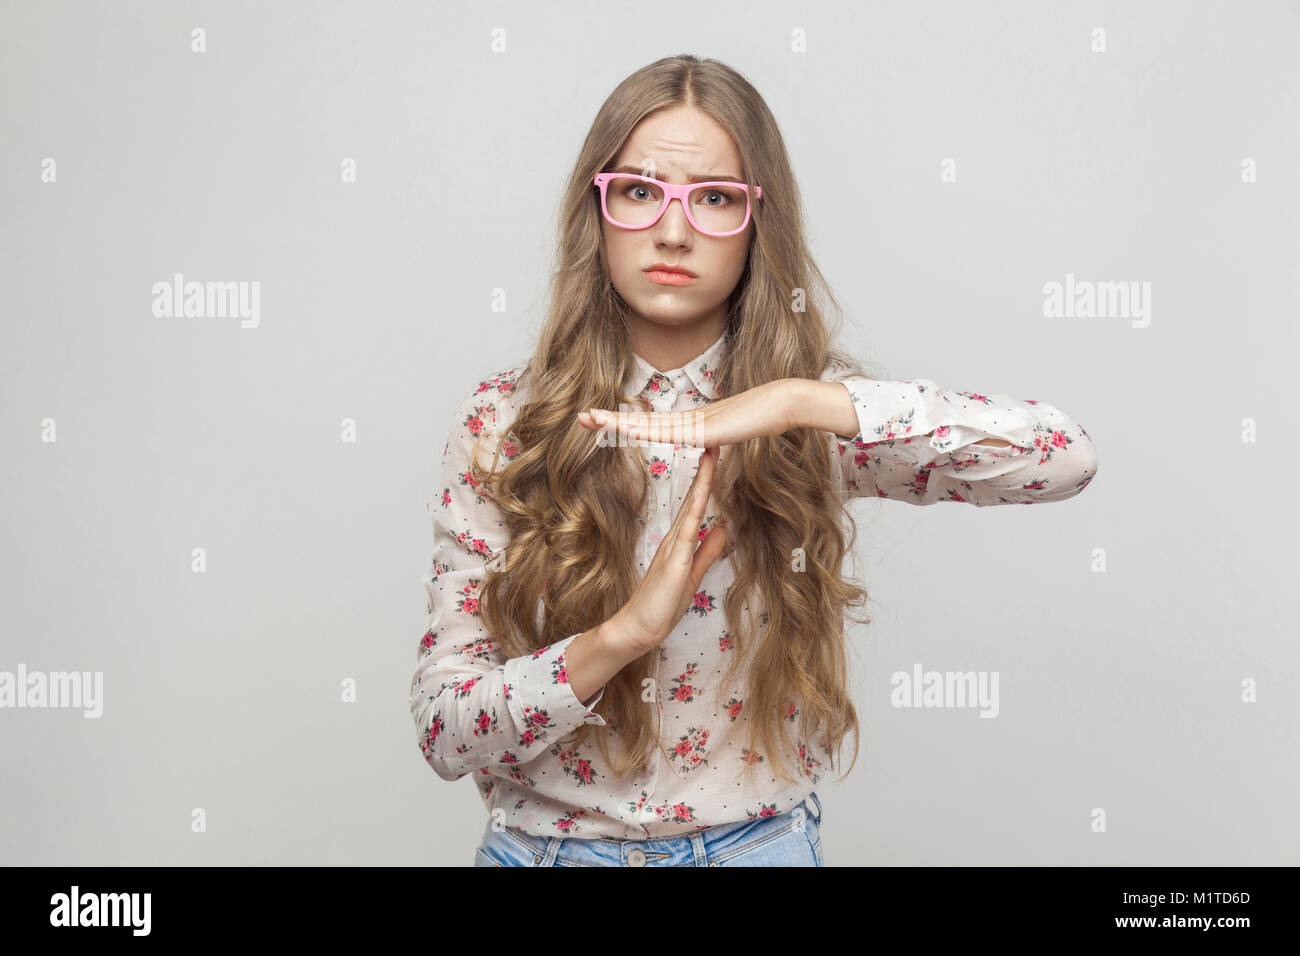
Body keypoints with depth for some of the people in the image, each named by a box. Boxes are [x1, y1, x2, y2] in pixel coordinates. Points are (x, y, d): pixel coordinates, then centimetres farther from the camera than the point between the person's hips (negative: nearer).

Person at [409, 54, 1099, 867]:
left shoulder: (811, 422, -5)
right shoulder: (503, 420, -7)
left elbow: (1069, 458, -19)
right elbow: (442, 732, -9)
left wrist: (803, 401, -26)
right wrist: (620, 637, -25)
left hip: (761, 843, 0)